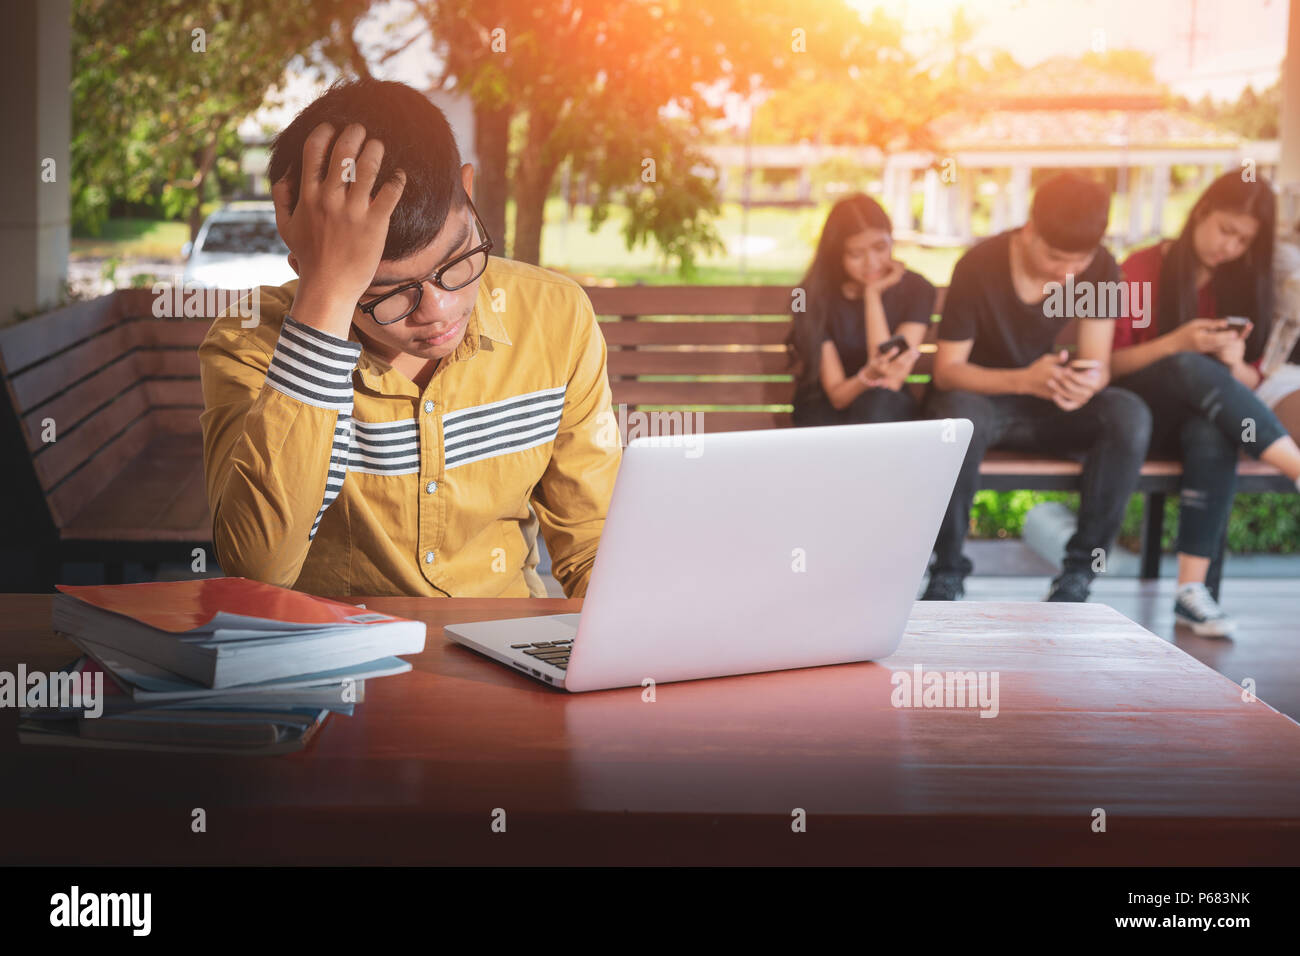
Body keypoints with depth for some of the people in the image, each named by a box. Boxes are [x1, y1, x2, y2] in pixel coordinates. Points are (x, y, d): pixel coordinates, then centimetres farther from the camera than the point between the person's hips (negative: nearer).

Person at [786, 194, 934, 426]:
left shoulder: (915, 290, -9)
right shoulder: (816, 296, -13)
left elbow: (891, 383, -20)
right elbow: (837, 395, -14)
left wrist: (873, 295, -18)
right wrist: (868, 376, -39)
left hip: (890, 413, 1)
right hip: (825, 409, -1)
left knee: (878, 402, -34)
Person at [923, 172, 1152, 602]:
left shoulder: (1101, 270, -9)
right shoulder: (978, 267, -19)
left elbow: (1098, 361, -9)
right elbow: (947, 369, -18)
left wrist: (1089, 381, -37)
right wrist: (1024, 380, -37)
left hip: (1052, 406, 3)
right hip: (980, 394, -3)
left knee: (1130, 416, -28)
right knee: (960, 416, -40)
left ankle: (1079, 572, -17)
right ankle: (947, 570, -23)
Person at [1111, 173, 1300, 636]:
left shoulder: (1243, 283, 10)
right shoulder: (1143, 269, 0)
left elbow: (1251, 381, 9)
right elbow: (1108, 361, -4)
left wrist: (1235, 363, -15)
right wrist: (1175, 344, -19)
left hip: (1200, 417, 2)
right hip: (1139, 415, -2)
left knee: (1213, 433, -37)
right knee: (1192, 369, -36)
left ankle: (1191, 591, -42)